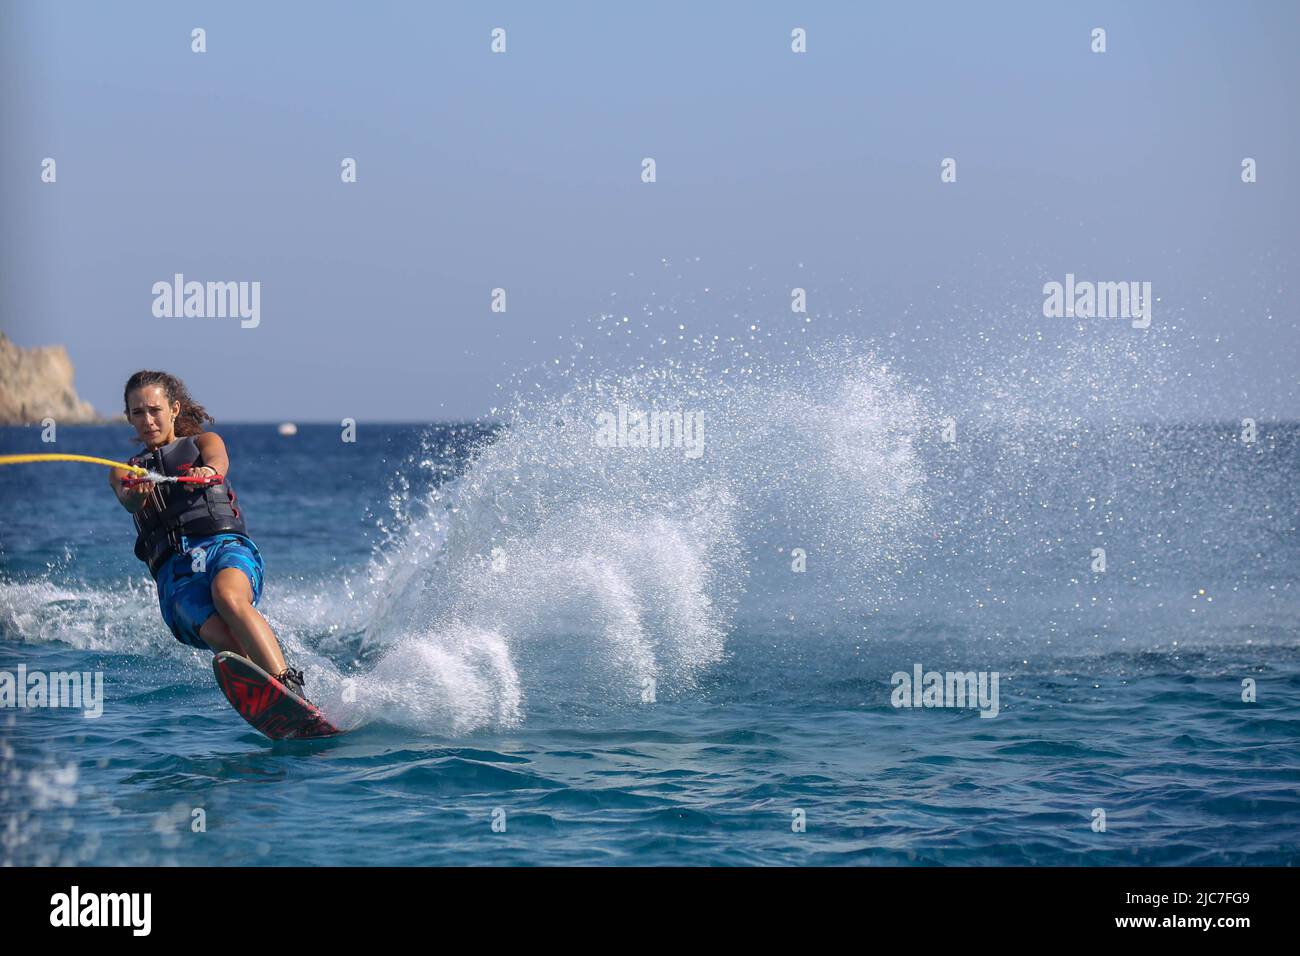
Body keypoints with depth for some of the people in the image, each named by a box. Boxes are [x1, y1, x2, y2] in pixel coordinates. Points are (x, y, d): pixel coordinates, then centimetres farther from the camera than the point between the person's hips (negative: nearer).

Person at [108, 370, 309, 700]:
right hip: (174, 571, 1)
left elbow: (218, 462, -2)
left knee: (228, 597, -37)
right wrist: (136, 493, -25)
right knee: (221, 636, -31)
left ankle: (291, 689, -49)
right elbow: (129, 501, 2)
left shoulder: (203, 442, 23)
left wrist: (206, 472, -29)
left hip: (226, 546, -1)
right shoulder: (124, 472, 27)